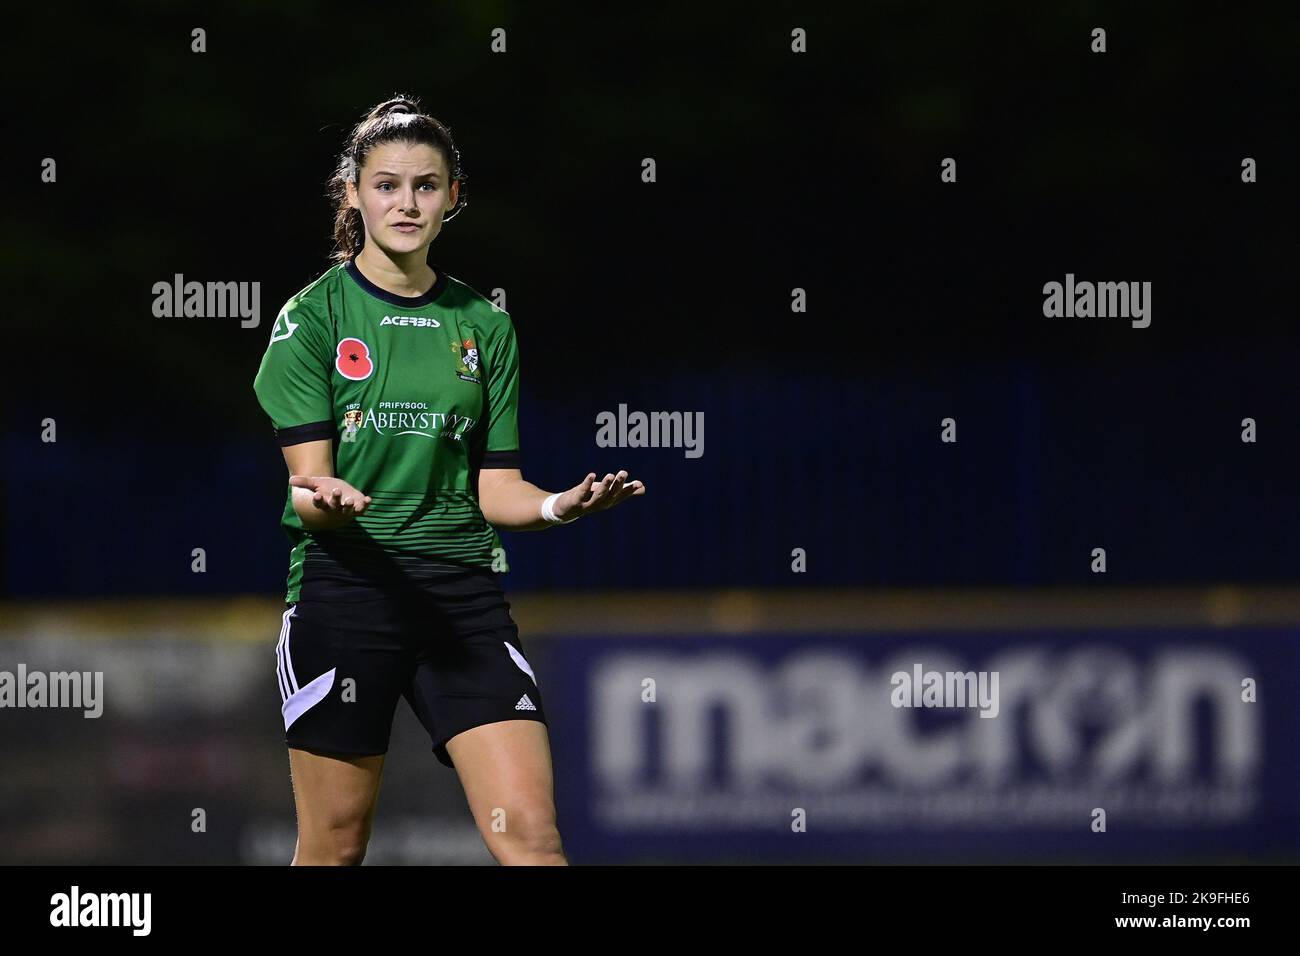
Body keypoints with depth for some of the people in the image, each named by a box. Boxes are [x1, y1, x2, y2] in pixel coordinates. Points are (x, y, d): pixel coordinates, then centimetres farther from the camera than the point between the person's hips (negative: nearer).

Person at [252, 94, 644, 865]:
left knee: (531, 831, -11)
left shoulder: (484, 325, 11)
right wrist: (325, 501, -29)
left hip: (464, 597, 3)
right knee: (336, 843, 1)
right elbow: (307, 481, -5)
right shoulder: (314, 316, 0)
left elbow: (496, 489, 9)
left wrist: (557, 507, -12)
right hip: (344, 590, -3)